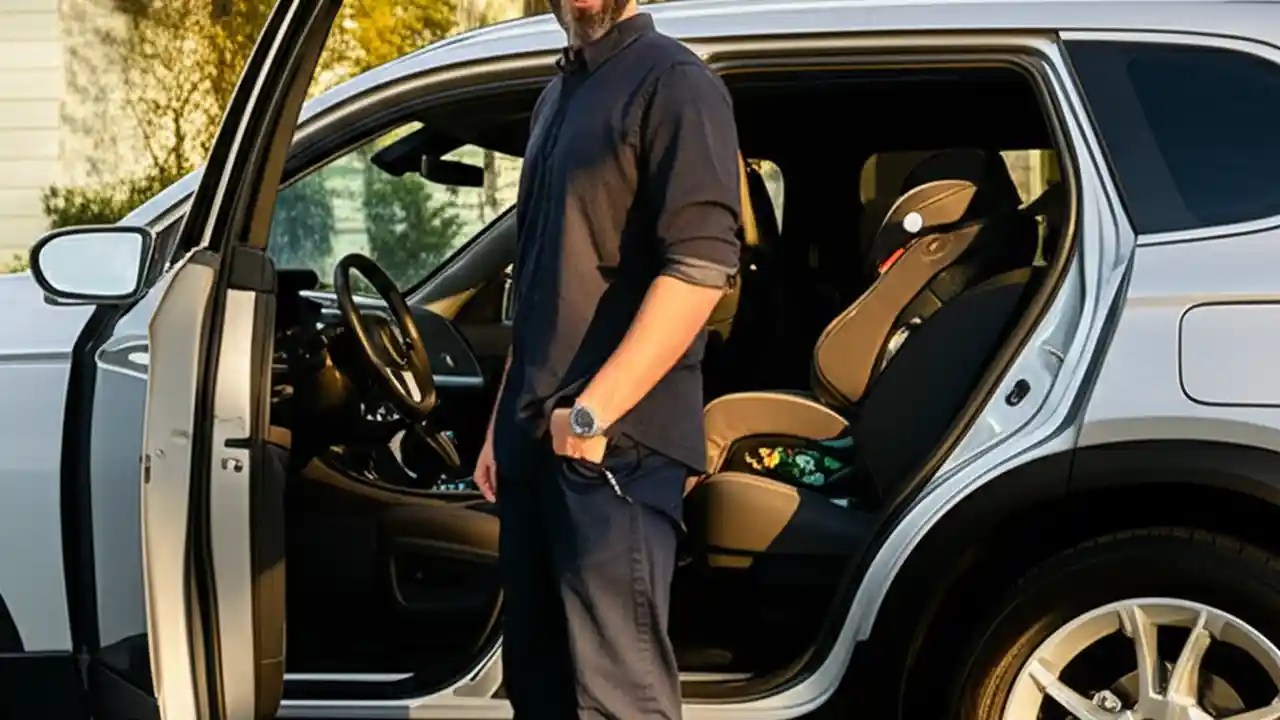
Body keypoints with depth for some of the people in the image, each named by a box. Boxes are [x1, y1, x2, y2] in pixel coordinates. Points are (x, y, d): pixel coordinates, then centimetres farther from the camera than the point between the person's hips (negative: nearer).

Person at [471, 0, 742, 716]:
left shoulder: (675, 84, -8)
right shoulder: (559, 95, 20)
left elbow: (703, 267, -18)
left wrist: (593, 413, -20)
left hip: (619, 440, -9)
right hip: (538, 440, 9)